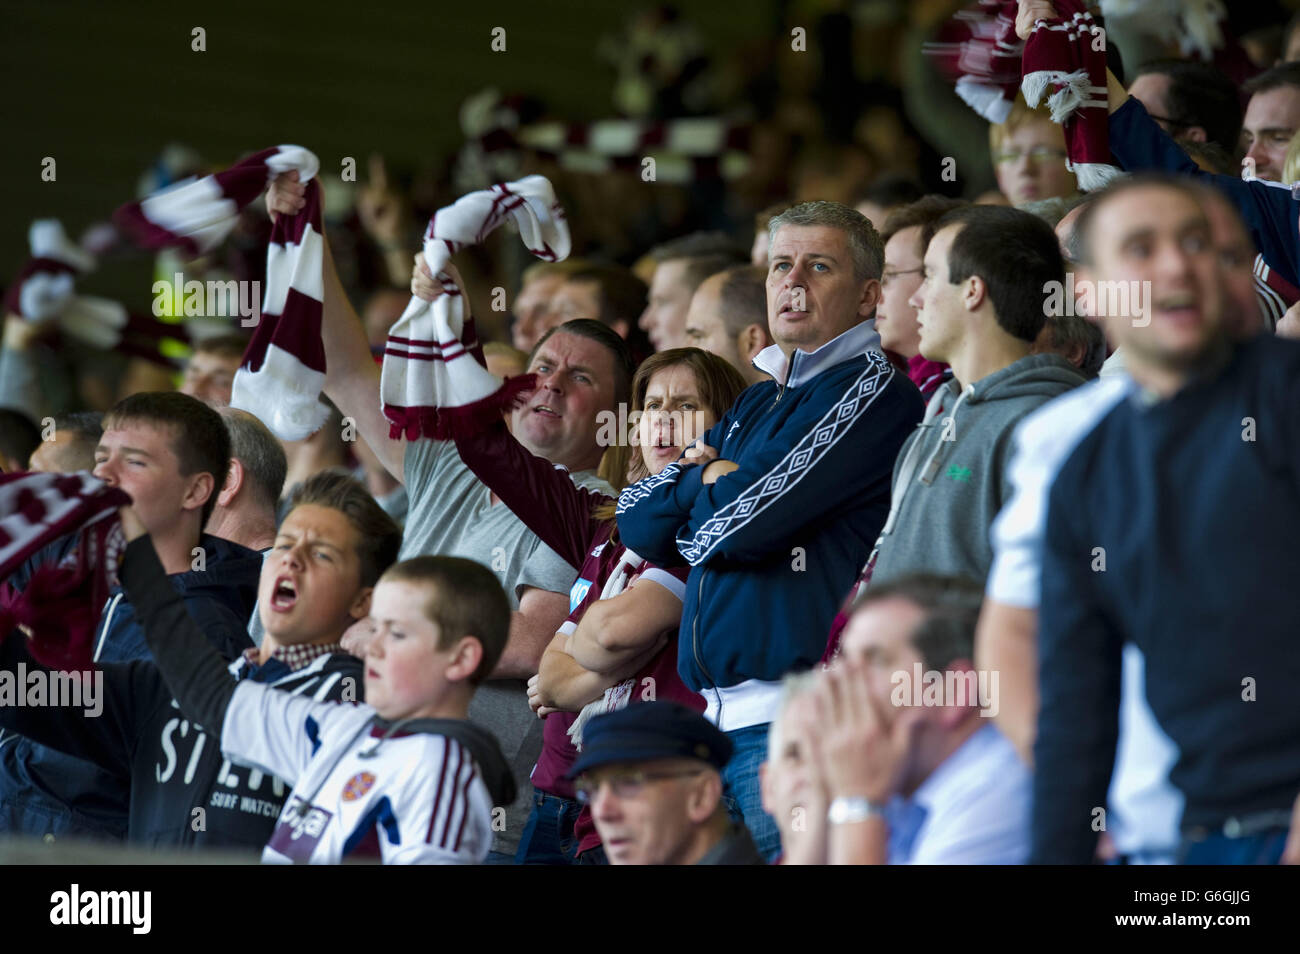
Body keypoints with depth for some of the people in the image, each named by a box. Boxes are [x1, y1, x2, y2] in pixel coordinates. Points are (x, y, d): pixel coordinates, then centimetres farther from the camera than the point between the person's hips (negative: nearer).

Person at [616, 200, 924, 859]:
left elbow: (745, 522, -13)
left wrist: (696, 484, 9)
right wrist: (710, 478, -1)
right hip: (720, 719, 8)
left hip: (796, 720, -8)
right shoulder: (755, 403, 22)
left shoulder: (872, 390, -5)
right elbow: (638, 521, 17)